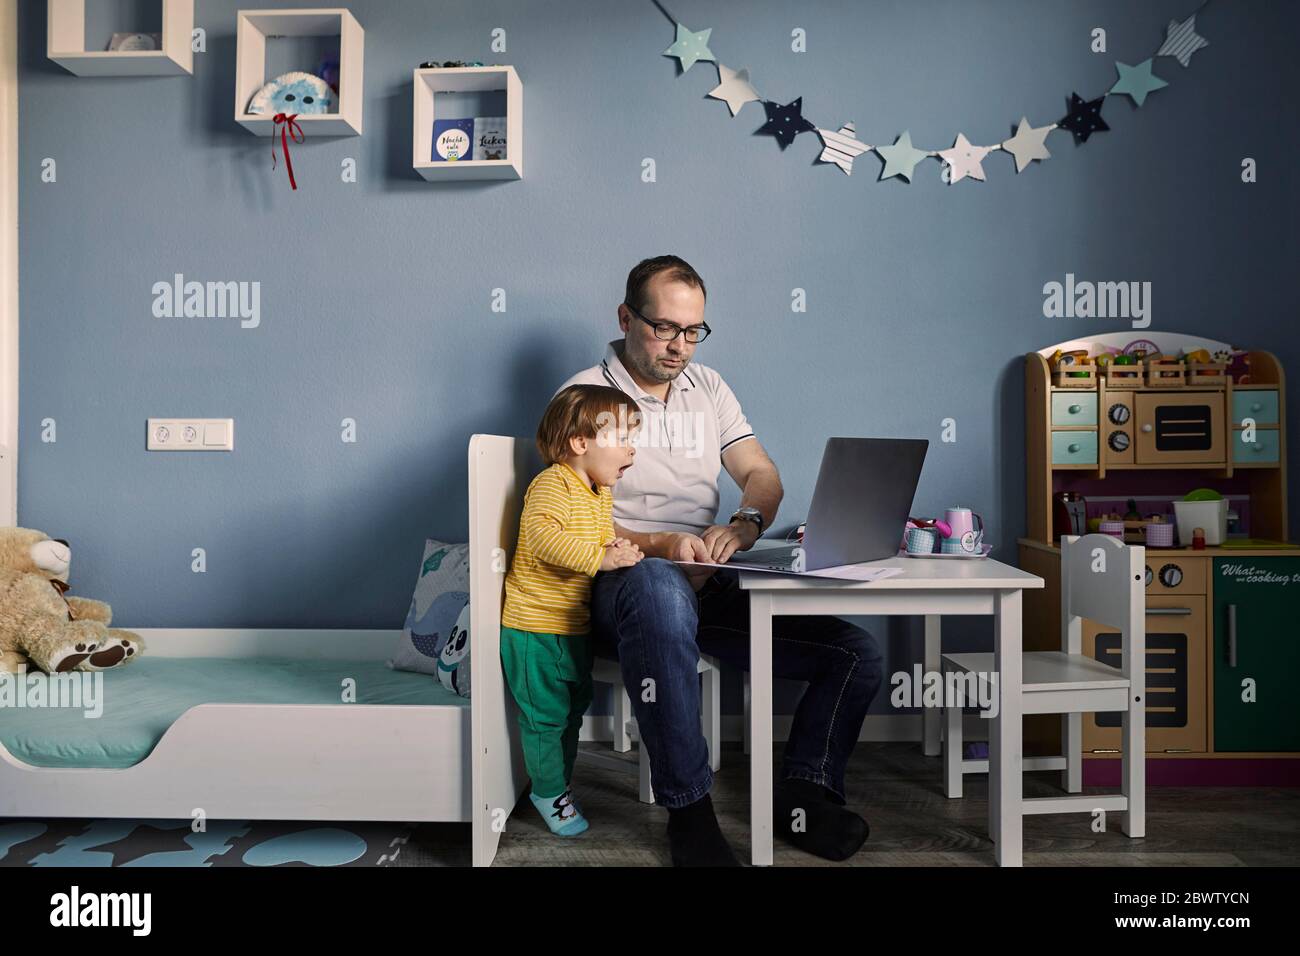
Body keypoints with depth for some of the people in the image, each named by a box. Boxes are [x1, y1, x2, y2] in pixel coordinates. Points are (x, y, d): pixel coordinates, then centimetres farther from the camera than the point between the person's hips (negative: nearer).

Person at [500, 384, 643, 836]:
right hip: (535, 626, -9)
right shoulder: (551, 484, -20)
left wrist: (617, 549, -3)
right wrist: (600, 557, -38)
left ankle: (560, 784, 38)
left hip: (576, 625, 9)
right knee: (545, 715, 2)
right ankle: (548, 792, 22)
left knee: (572, 710, 21)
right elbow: (543, 537, -36)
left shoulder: (602, 493, 10)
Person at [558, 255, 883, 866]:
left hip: (710, 586, 6)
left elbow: (762, 474, 11)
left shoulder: (707, 387, 17)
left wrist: (746, 524, -13)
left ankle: (802, 797, 6)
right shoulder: (584, 396, -1)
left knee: (857, 654, -6)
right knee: (660, 587, -44)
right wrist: (660, 546, -25)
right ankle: (689, 811, -30)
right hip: (626, 582, -5)